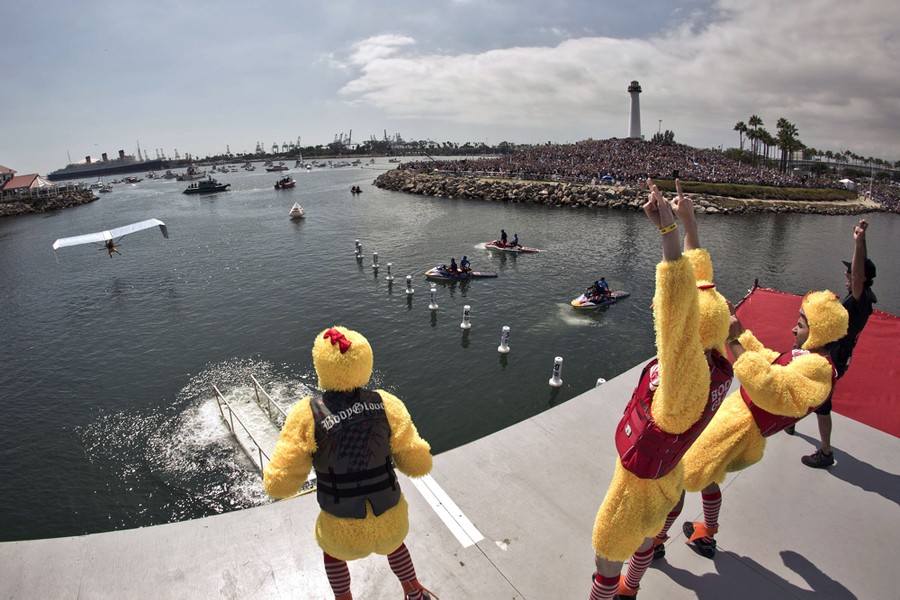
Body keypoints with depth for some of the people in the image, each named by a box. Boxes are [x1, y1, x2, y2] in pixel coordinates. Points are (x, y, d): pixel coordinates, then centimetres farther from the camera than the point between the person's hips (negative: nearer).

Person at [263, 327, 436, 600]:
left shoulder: (307, 414, -21)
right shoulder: (386, 404, -16)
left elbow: (279, 485, -16)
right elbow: (418, 463, -11)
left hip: (345, 529, -1)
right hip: (391, 520, 2)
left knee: (333, 550, 37)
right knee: (392, 541, 40)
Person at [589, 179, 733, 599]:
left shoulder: (690, 378, -41)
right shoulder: (718, 366, -18)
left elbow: (680, 312, -59)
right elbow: (703, 288, -12)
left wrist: (668, 229, -64)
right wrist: (689, 222, -10)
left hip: (639, 486, -9)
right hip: (668, 475, 9)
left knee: (606, 563, 17)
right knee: (644, 540, 35)